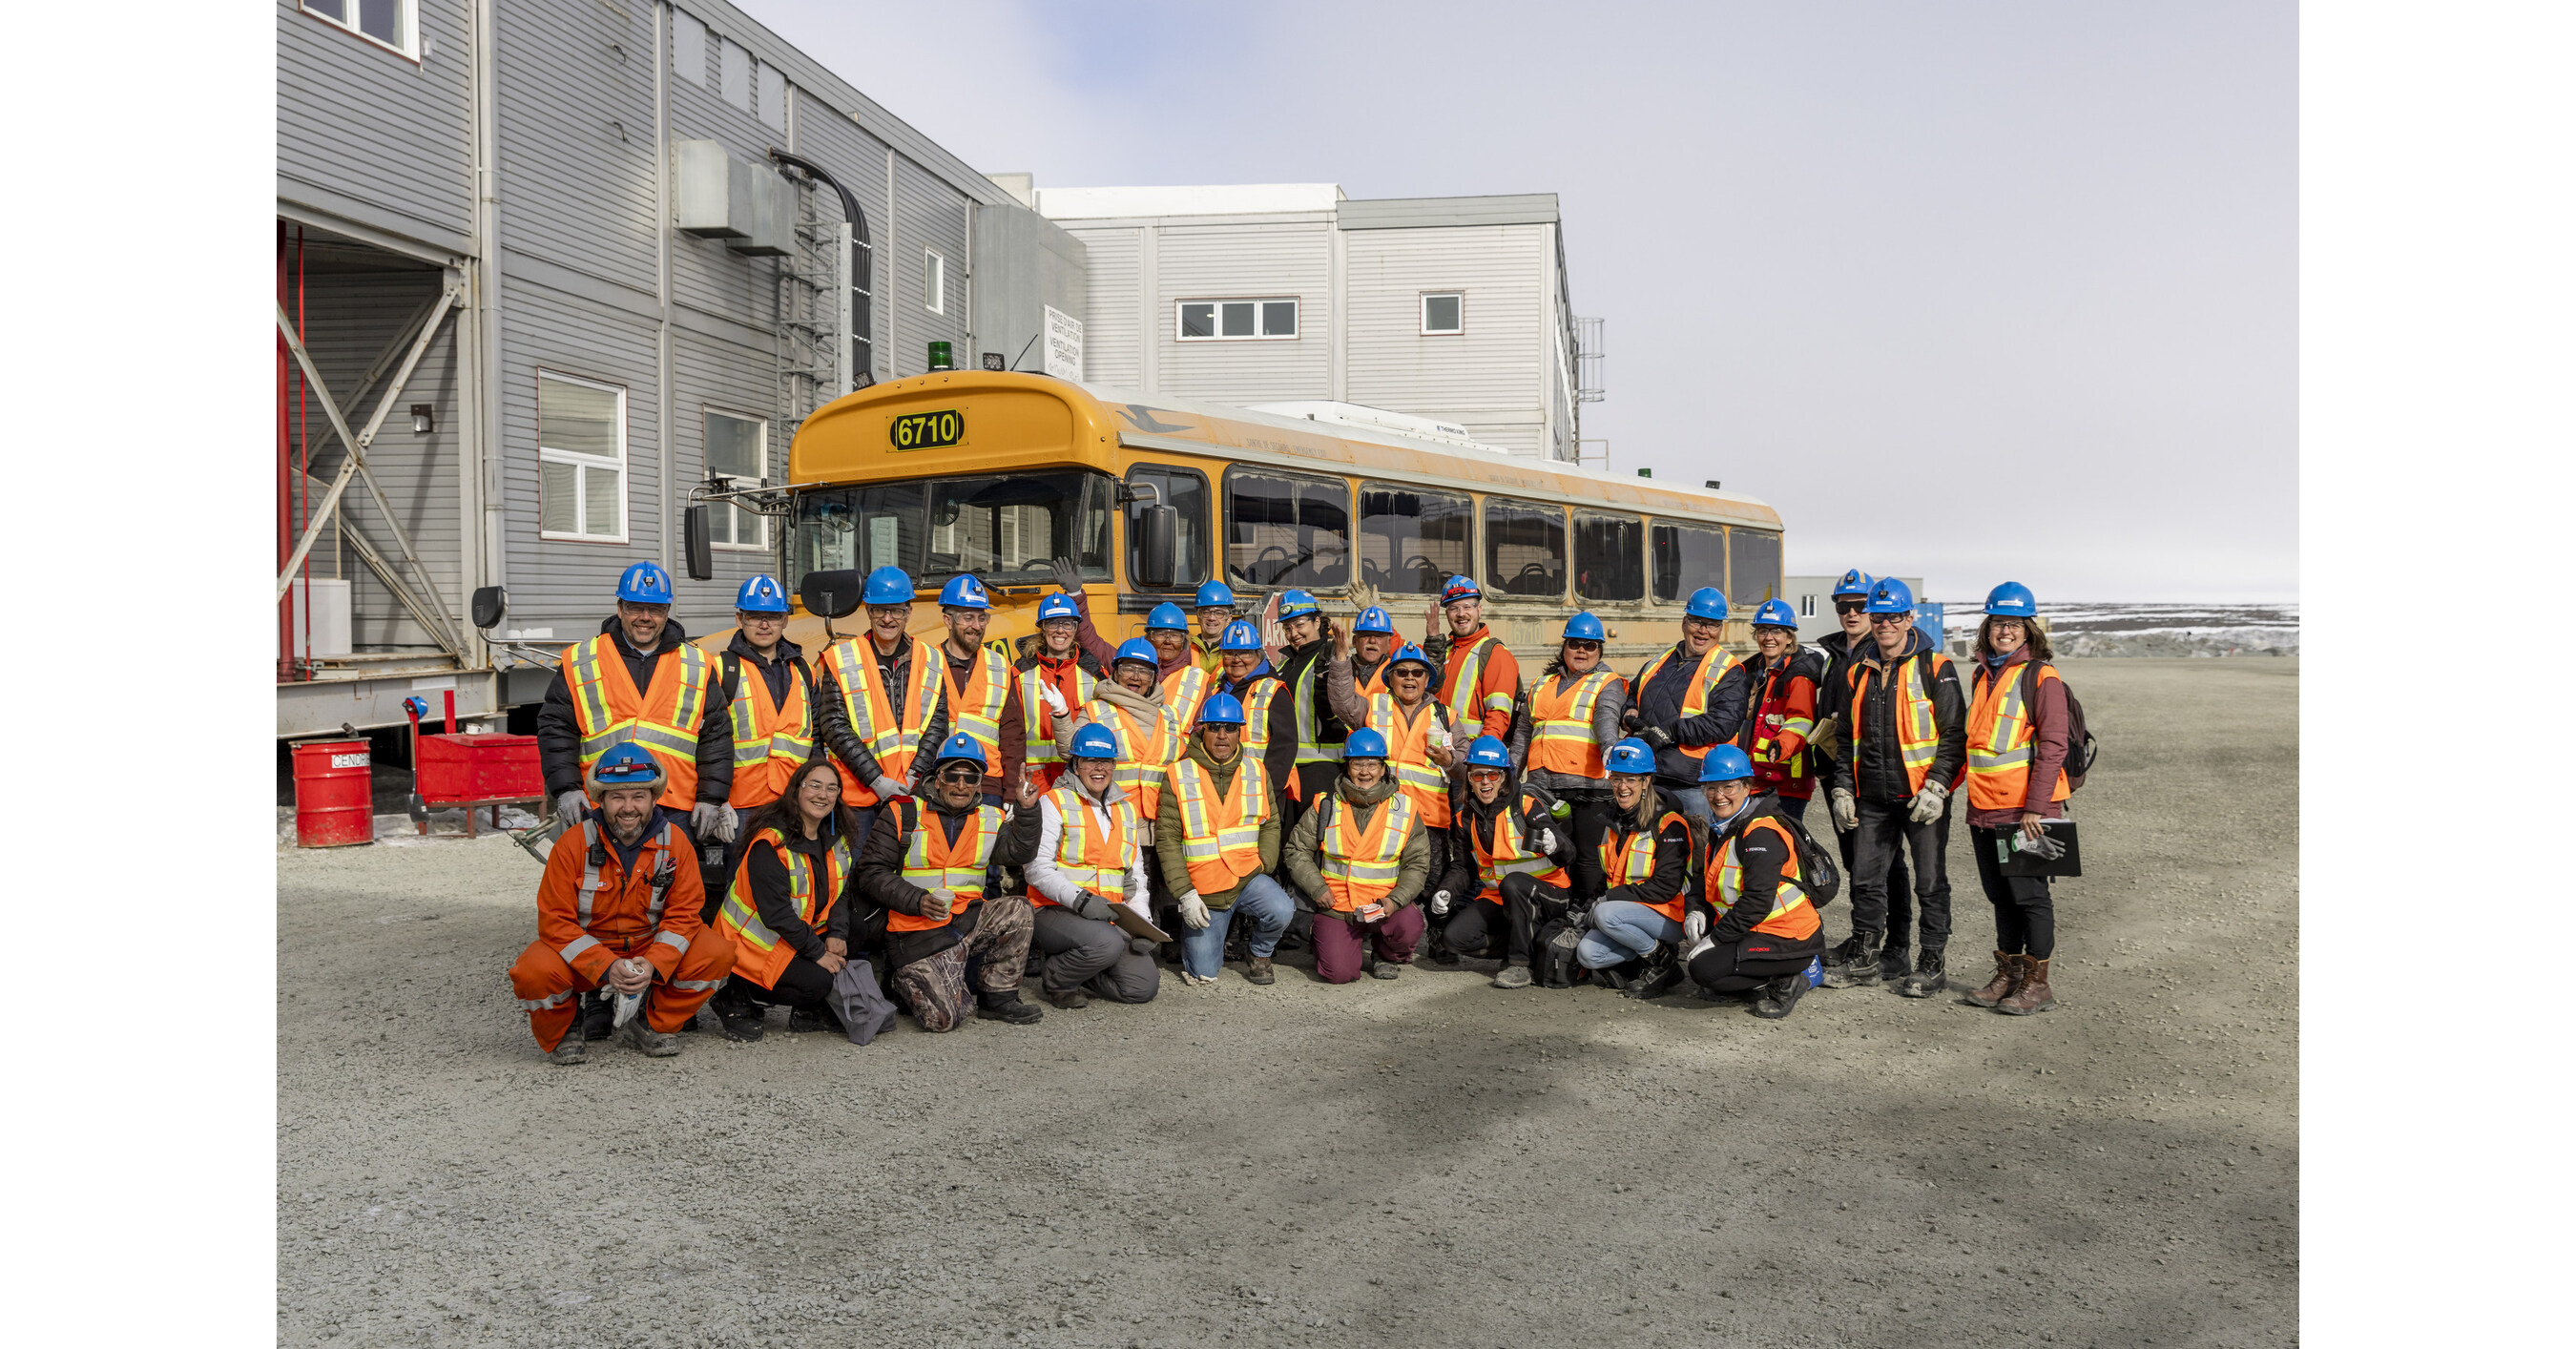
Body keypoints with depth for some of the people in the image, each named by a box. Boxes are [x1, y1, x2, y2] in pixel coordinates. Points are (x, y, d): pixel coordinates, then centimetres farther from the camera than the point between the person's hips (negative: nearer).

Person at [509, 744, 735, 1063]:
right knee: (533, 972, -32)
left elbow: (683, 914, -9)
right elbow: (555, 921, -17)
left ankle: (652, 1025, 4)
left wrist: (653, 964, -26)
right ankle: (561, 1034, 3)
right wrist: (607, 967, -29)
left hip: (652, 950, 2)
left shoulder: (674, 840, -9)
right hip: (582, 952, -2)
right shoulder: (573, 843, -15)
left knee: (718, 953, -21)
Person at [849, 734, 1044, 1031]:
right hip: (918, 934, -4)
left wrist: (1027, 810, -20)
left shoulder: (991, 820, 10)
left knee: (1017, 909, -24)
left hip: (968, 921, 4)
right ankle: (906, 981, 16)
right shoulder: (902, 814, 0)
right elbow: (871, 873, -4)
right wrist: (917, 901, -17)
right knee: (943, 1018, -19)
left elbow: (1019, 852, -6)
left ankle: (997, 998, -6)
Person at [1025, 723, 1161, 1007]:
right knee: (1107, 943, -35)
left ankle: (1078, 975, 12)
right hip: (1056, 911, -5)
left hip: (1110, 918, 6)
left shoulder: (1126, 808, 18)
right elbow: (1038, 869, -10)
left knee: (1144, 986, -13)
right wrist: (1080, 899, -24)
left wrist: (1142, 920, 3)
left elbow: (1135, 873, 20)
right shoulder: (1054, 802, 0)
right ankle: (1054, 981, -6)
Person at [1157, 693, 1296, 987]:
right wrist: (1184, 893, -13)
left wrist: (1262, 866, -8)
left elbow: (1270, 824, 9)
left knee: (1281, 910, -29)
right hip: (1203, 889, -1)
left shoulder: (1257, 771, 4)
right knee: (1203, 975, -4)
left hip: (1248, 877, 1)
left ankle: (1258, 953, 4)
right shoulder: (1178, 776, -6)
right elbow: (1167, 839, -6)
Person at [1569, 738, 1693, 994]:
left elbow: (1666, 887, -18)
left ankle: (1661, 961, -10)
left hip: (1668, 916, -6)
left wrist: (1608, 899, -21)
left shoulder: (1668, 824, -11)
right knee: (1587, 954, -19)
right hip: (1622, 912, 6)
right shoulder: (1607, 820, 9)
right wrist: (1595, 903, -5)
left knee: (1607, 914, -32)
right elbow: (1588, 863, 15)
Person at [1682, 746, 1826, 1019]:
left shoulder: (1762, 834, -20)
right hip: (1756, 929, 10)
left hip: (1790, 941, -10)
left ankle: (1786, 983, -4)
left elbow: (1757, 902, -25)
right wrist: (1694, 910, -2)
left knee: (1704, 968, -21)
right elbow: (1704, 877, 18)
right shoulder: (1722, 829, 11)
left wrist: (1714, 939, -22)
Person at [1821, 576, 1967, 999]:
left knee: (1929, 881, 3)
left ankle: (1933, 963, 14)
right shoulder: (1858, 673, 11)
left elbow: (1954, 734, -8)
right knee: (1865, 879, 9)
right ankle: (1864, 959, 20)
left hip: (1922, 797, -5)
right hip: (1873, 797, 5)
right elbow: (1848, 738, 17)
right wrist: (1843, 789, 11)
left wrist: (1936, 788, -15)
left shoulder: (1935, 668, -5)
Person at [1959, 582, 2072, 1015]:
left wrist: (2035, 808, -18)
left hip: (2024, 811, -7)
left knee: (2029, 894, -1)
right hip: (1984, 810, 7)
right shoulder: (1982, 676, 15)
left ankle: (2037, 983, 8)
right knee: (2000, 895, 13)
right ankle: (2007, 975, 23)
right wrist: (1973, 802, 20)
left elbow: (2053, 747, -13)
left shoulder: (2041, 677, -7)